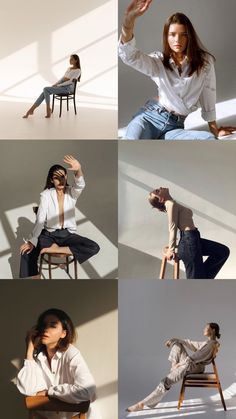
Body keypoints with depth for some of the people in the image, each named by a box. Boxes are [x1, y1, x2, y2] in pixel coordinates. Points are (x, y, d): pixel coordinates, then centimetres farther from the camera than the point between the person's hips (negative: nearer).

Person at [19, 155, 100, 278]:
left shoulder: (72, 193, -1)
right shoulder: (46, 195, -2)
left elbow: (80, 185, -26)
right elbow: (40, 220, -9)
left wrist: (78, 170, -51)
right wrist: (31, 241, -23)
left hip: (68, 234, 1)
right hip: (49, 234, -1)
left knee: (94, 247, -25)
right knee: (27, 251, -27)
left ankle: (56, 249, -21)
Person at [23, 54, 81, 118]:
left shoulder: (78, 70, -6)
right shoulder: (69, 69, 22)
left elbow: (71, 81, -15)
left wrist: (58, 85, -16)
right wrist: (55, 84, 2)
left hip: (68, 87, -8)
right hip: (60, 85, 8)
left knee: (46, 89, -24)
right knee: (45, 91, -16)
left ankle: (48, 109, -16)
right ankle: (32, 109, -22)